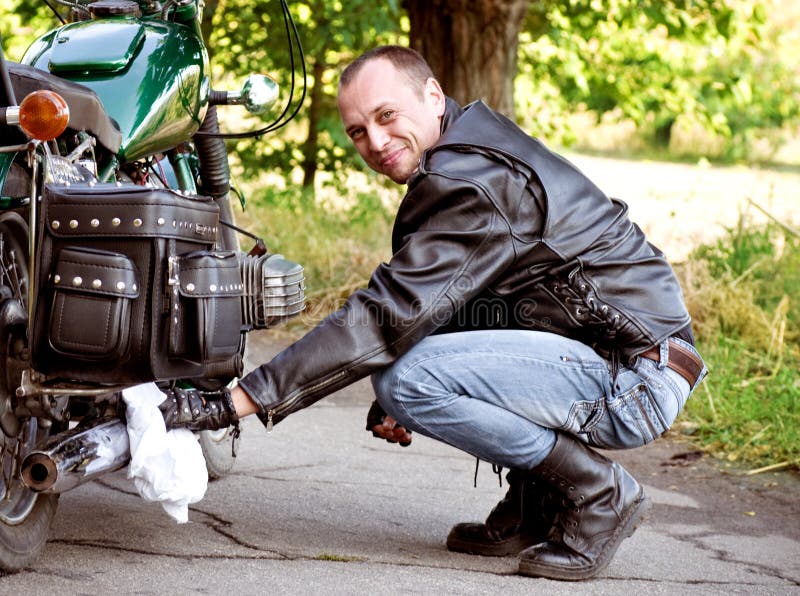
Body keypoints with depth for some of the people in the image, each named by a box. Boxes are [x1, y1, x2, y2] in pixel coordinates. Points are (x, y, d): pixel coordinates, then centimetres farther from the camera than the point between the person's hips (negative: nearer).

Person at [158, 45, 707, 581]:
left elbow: (386, 318, -24)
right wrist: (390, 407, 2)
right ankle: (533, 506, 13)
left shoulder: (470, 182, -19)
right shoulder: (475, 144, 12)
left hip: (637, 376, -10)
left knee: (410, 378, -23)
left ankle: (598, 494, -8)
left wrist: (236, 403, -24)